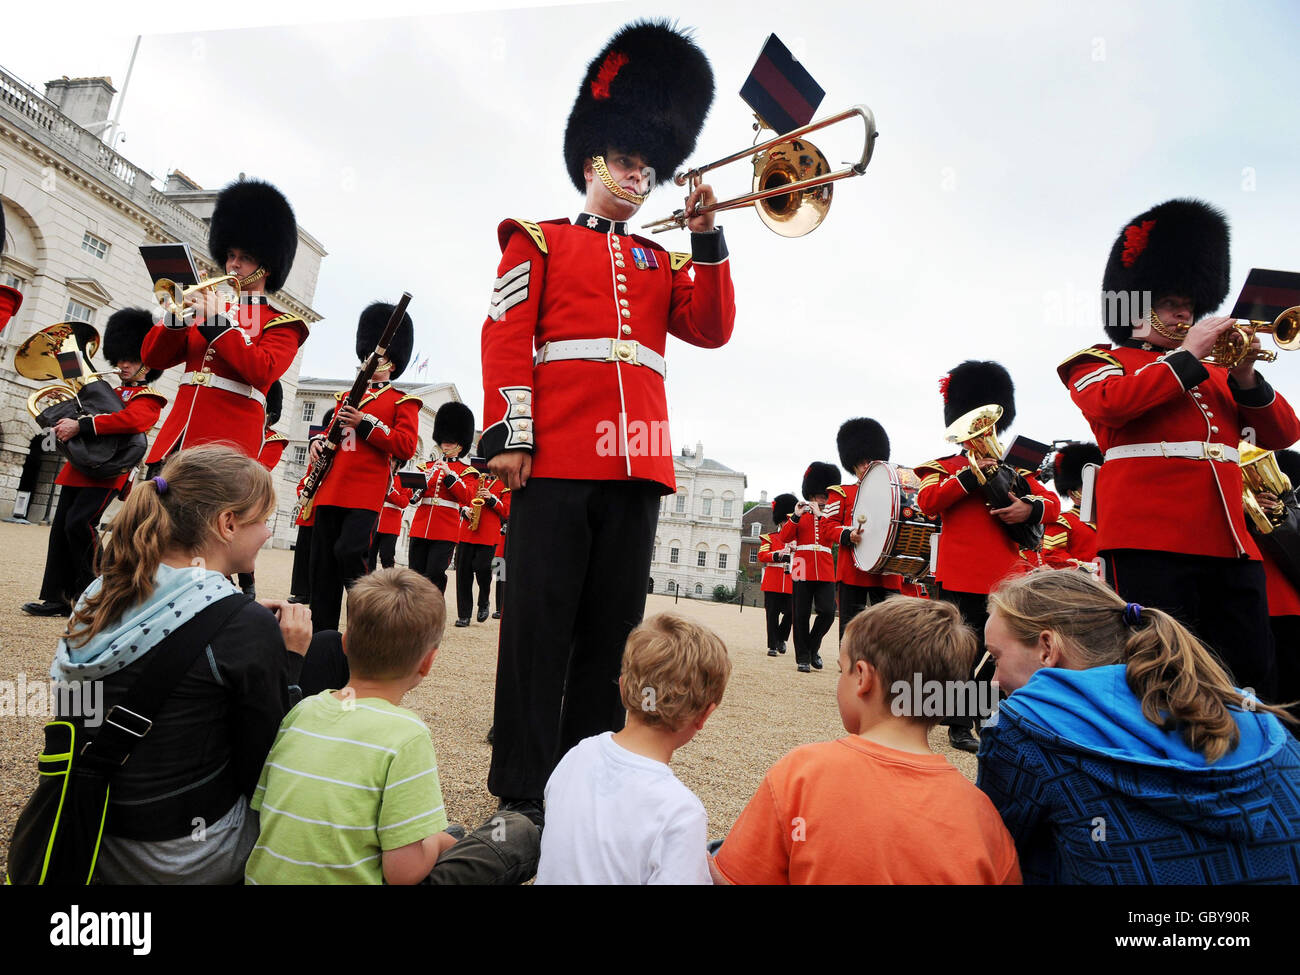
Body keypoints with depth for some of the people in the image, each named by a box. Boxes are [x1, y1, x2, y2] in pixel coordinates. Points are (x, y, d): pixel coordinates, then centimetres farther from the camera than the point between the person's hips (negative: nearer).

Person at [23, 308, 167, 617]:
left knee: (79, 523, -19)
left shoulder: (148, 397, -1)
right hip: (78, 468, 8)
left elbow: (130, 420, -22)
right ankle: (57, 597, 11)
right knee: (61, 528, 5)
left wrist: (80, 426, -24)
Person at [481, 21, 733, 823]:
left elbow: (713, 330, 11)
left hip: (637, 460, 4)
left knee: (614, 622, 6)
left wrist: (707, 239, 3)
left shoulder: (661, 262, 24)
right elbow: (506, 335, 2)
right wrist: (507, 433, -9)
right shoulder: (540, 240, 13)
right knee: (541, 619, -1)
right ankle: (524, 782, 11)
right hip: (558, 455, -4)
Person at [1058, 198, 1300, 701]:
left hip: (1231, 549, 6)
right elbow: (1109, 403, -14)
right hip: (1150, 546, -6)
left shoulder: (1214, 372, 26)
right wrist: (1188, 355, -6)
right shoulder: (1100, 362, 9)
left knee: (1256, 682, 6)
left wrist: (1244, 376, 3)